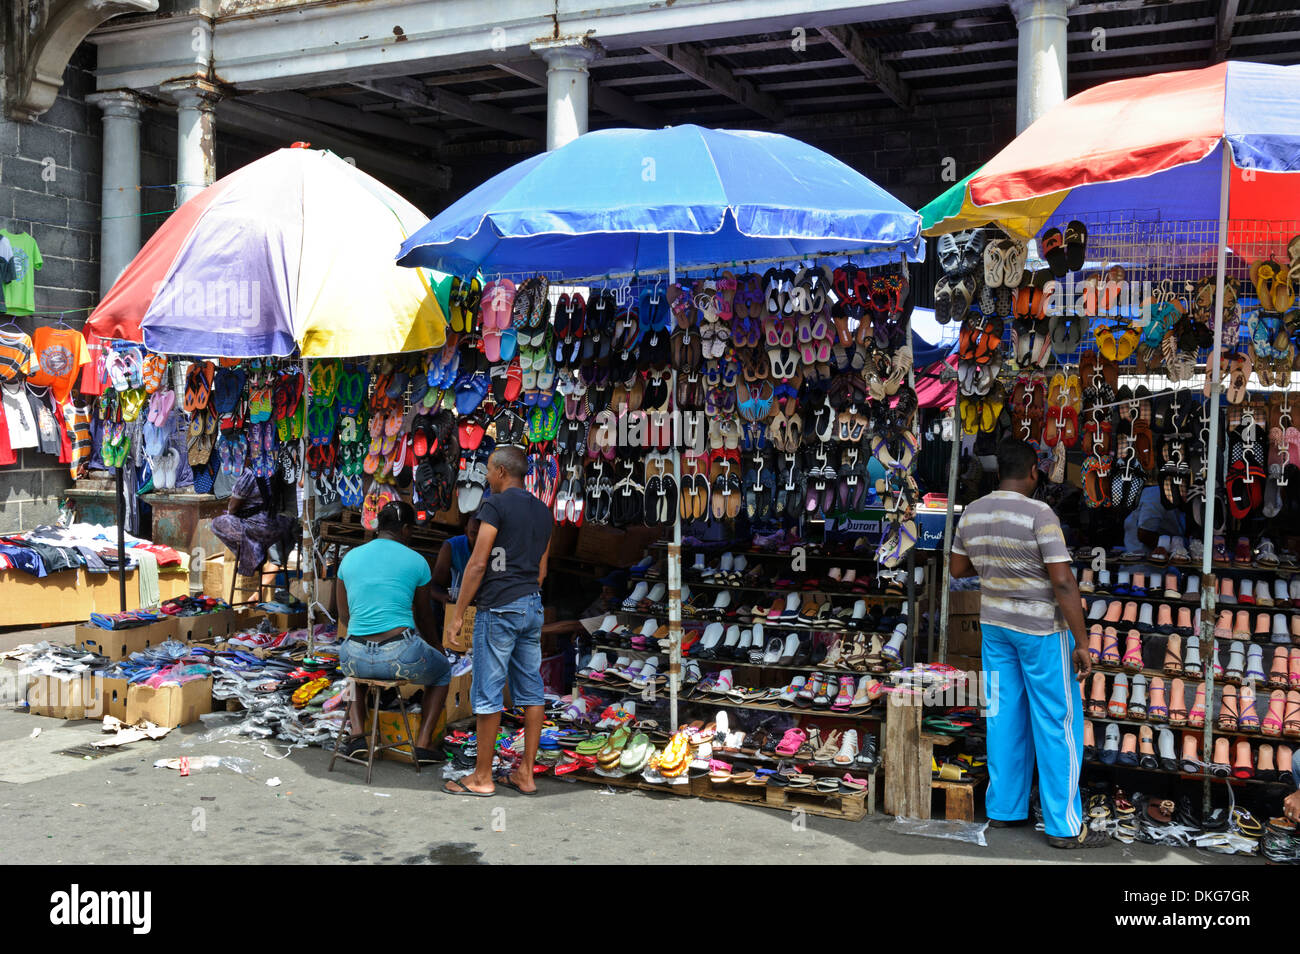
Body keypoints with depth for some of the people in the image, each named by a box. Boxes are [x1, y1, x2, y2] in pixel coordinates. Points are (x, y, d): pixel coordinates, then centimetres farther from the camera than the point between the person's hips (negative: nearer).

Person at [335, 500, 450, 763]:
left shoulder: (350, 558, 9)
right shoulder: (416, 561, 1)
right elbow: (425, 618, 14)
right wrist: (434, 647, 34)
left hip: (358, 658, 3)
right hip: (401, 656, -3)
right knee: (442, 671, 30)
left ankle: (357, 734, 23)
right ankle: (423, 743, 18)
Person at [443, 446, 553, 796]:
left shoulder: (496, 505, -9)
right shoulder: (542, 511, 13)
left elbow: (478, 563, -13)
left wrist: (458, 612, -9)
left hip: (498, 608, -8)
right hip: (533, 607, 8)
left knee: (487, 692, 0)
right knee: (531, 689, 9)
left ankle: (482, 777, 6)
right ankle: (526, 774, 15)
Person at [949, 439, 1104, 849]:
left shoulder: (972, 514, 0)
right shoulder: (1040, 515, -20)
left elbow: (959, 568, 13)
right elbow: (1063, 582, -22)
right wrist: (1082, 642, -17)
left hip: (995, 624, 7)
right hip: (1041, 629, -6)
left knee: (1005, 716, 14)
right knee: (1058, 722, 2)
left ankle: (1004, 809, 22)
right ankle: (1065, 826, 7)